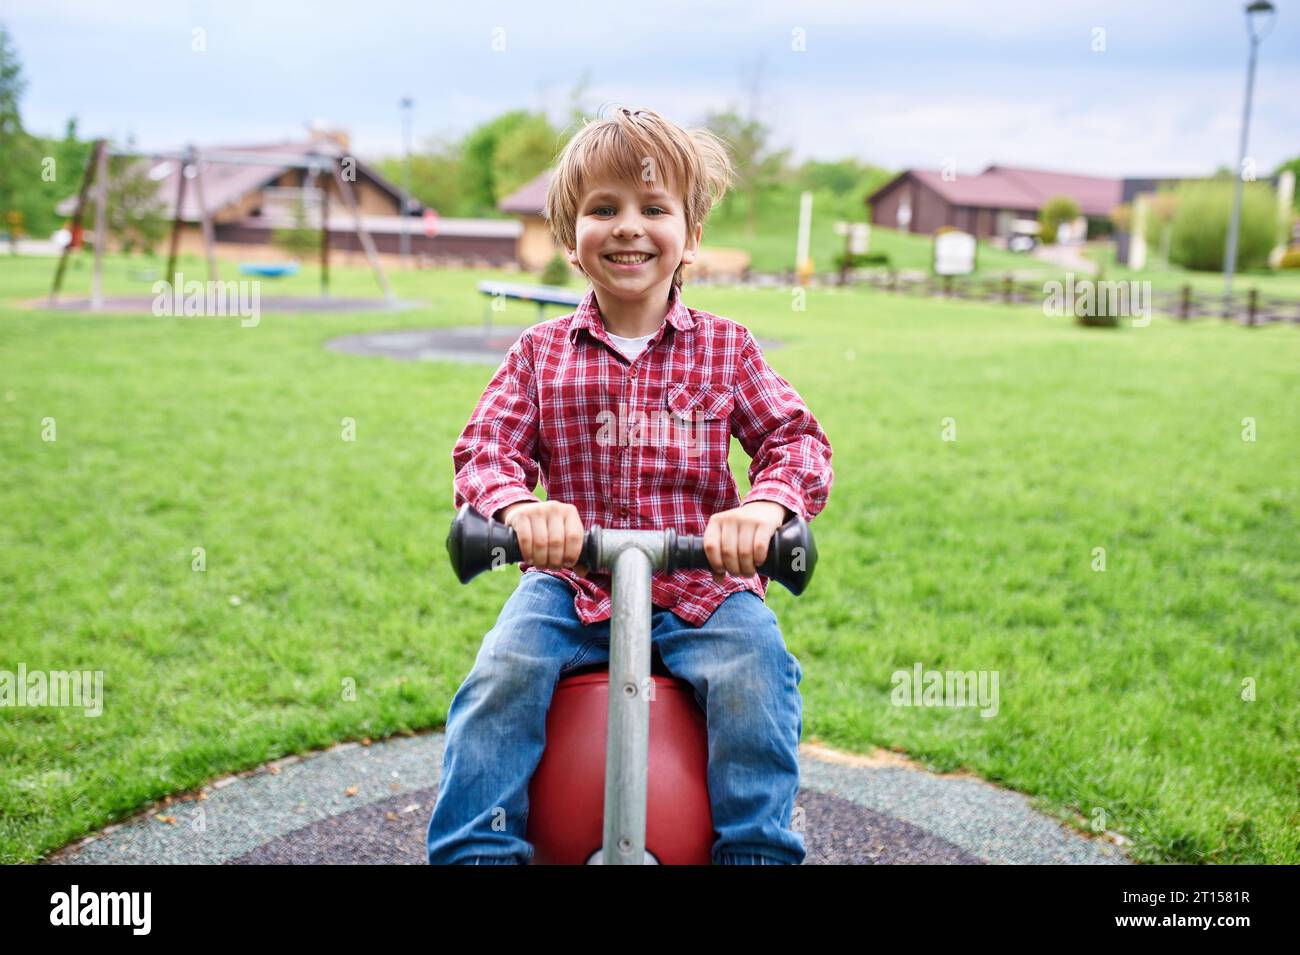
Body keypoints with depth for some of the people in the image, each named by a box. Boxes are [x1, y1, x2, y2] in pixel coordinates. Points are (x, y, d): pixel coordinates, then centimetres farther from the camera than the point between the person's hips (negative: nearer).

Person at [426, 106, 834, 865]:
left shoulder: (725, 348, 6)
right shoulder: (542, 353, 7)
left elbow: (798, 441, -2)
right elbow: (485, 450, -2)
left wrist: (766, 504, -27)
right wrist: (519, 505, -28)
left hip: (703, 583, 0)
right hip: (573, 582, 1)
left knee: (755, 675, -27)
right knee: (503, 675, -24)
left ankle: (759, 848, -9)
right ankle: (475, 849, -11)